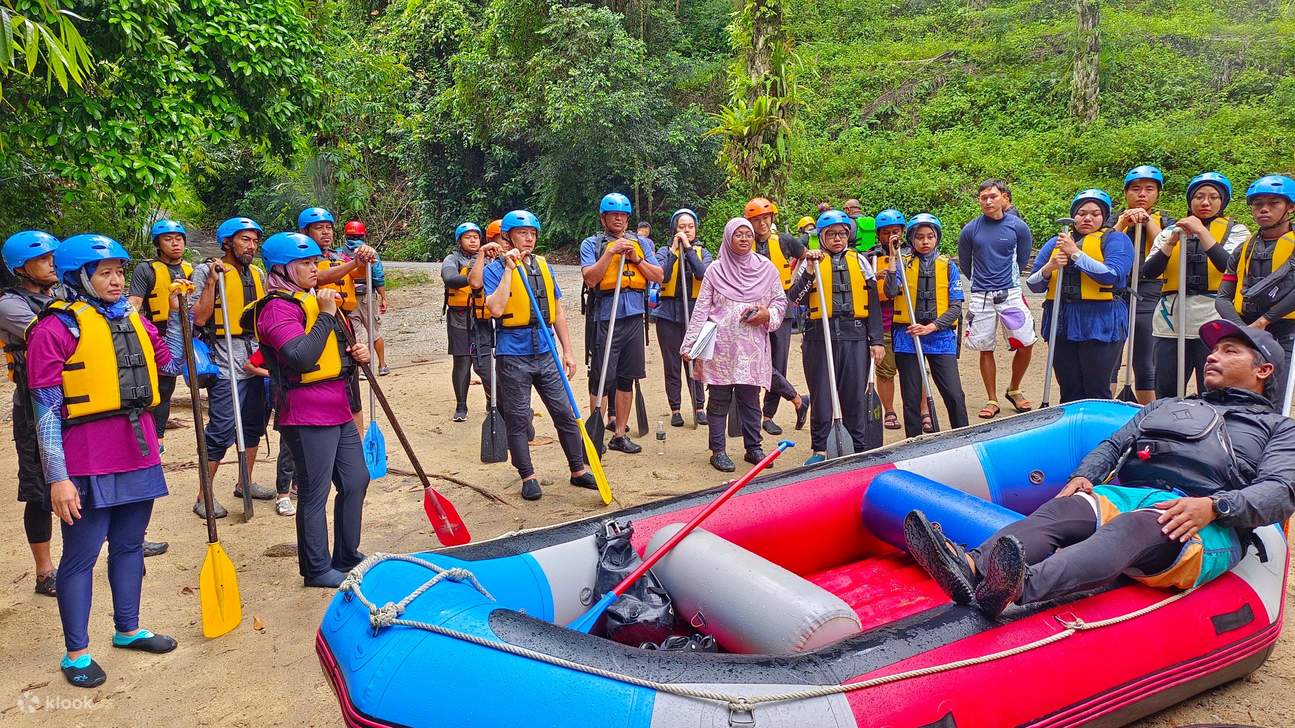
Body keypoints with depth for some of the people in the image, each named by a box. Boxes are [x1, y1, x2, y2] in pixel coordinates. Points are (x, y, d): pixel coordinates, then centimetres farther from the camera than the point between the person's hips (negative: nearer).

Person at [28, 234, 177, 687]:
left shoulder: (133, 319, 11)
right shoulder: (57, 326, -9)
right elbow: (47, 409, -12)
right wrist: (58, 478, -15)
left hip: (138, 450, 6)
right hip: (88, 459, -6)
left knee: (129, 544, 17)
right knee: (81, 556, 5)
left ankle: (127, 629, 33)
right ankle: (76, 652, 18)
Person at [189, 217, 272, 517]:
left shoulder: (258, 274, 15)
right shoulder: (207, 271, -5)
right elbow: (199, 318, -13)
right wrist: (211, 281, -18)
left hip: (257, 361, 7)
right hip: (225, 364, -7)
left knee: (254, 425, 16)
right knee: (222, 430, -7)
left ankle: (245, 482, 32)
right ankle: (204, 497, 3)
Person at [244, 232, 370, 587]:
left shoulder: (314, 299, 18)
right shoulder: (279, 307, -13)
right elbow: (301, 358, -29)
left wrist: (355, 355, 7)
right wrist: (326, 314, -21)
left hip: (338, 409, 10)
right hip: (307, 415, -10)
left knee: (356, 481, 16)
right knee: (315, 494, 1)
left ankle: (347, 557, 31)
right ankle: (317, 569, 16)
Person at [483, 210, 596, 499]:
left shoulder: (544, 266, 11)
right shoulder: (496, 268, -4)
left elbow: (558, 312, 15)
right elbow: (495, 308, -21)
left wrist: (567, 351, 11)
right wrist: (509, 267, -17)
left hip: (545, 353, 4)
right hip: (512, 356, -4)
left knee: (565, 413, 7)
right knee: (517, 419, 5)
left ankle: (578, 470, 18)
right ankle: (528, 477, 17)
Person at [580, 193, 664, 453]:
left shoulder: (641, 243, 14)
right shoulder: (591, 244, 3)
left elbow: (659, 277, 9)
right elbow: (590, 279, -11)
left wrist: (637, 259, -4)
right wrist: (611, 251, -15)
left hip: (634, 317, 4)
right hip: (605, 318, -4)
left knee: (626, 378, 10)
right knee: (602, 378, -2)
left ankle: (619, 435, 19)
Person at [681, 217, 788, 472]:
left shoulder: (766, 268, 7)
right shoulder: (715, 270, 3)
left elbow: (781, 300, 14)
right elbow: (701, 309, 2)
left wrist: (768, 314, -8)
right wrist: (690, 344, -3)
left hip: (752, 348, 1)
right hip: (720, 347, -1)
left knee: (750, 398, 7)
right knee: (719, 399, 2)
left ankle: (753, 448, 19)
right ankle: (717, 451, 10)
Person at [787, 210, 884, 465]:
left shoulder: (859, 261, 12)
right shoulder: (811, 261, 7)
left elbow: (873, 303, 11)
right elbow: (794, 299, -5)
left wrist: (876, 340, 5)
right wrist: (810, 271, -16)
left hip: (855, 338, 1)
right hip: (820, 336, -1)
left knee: (856, 396, 5)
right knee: (821, 395, 4)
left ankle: (859, 448, 17)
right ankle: (819, 449, 16)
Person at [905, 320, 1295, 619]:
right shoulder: (1164, 407, 37)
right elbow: (1114, 444, 27)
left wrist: (1213, 506, -17)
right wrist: (1083, 476, 3)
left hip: (1207, 528, -4)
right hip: (1131, 496, 5)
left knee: (1133, 528, -39)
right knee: (1064, 509, -29)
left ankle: (1020, 588, -67)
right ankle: (972, 569, -58)